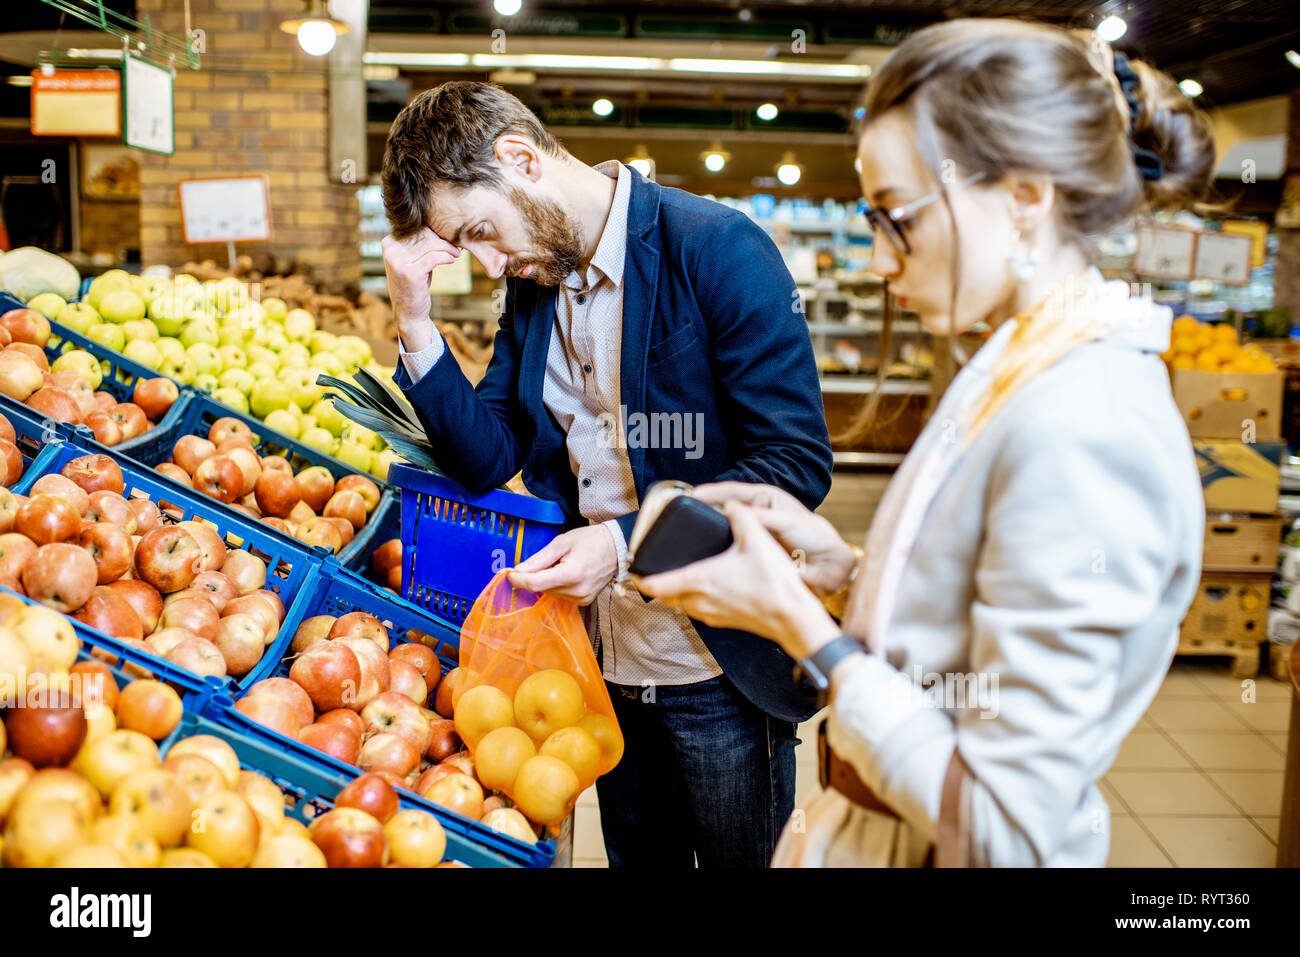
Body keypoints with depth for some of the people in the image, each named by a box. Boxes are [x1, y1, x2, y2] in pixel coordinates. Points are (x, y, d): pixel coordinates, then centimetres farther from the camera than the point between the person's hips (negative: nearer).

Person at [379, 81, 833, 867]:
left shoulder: (719, 250, -16)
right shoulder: (533, 278, 5)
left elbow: (797, 463, -19)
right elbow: (488, 462, 5)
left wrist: (628, 539, -27)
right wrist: (416, 324, -8)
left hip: (721, 673, -6)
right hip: (608, 664, 6)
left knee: (741, 857, 13)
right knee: (639, 856, 22)